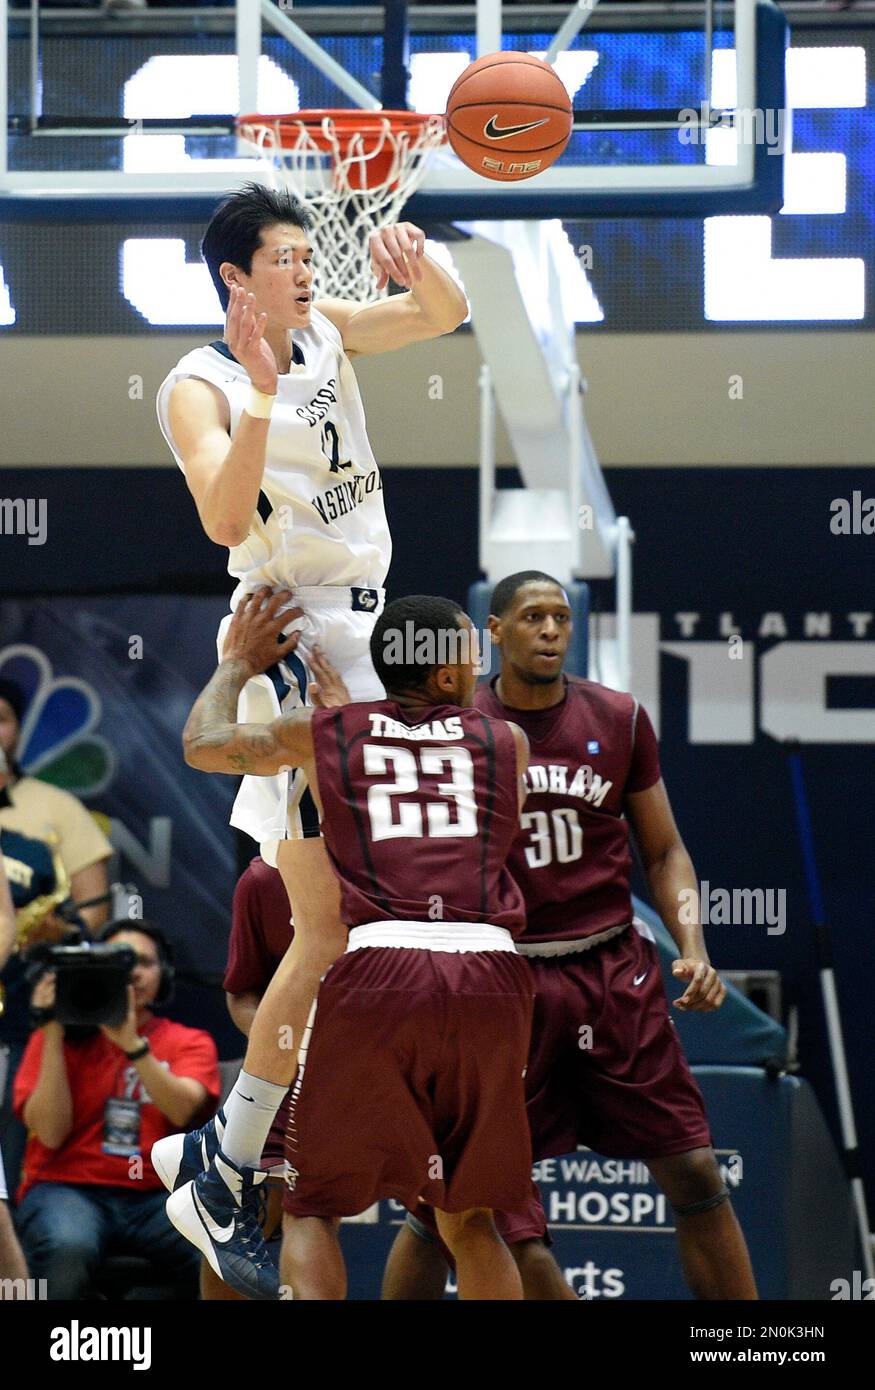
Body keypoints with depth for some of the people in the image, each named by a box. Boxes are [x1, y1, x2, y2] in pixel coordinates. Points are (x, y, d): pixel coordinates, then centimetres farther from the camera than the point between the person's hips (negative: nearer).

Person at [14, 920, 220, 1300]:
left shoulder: (189, 1043, 12)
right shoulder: (59, 1038, 10)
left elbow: (182, 1110, -10)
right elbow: (51, 1133, -5)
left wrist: (131, 1043, -20)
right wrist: (53, 1033, -8)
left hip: (153, 1197, 1)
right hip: (67, 1187, -1)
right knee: (67, 1249, -39)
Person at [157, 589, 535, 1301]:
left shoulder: (325, 732, 16)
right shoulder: (505, 741, 18)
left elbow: (204, 743, 27)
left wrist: (239, 662, 44)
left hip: (377, 965, -2)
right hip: (489, 973, 2)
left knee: (313, 1206, 10)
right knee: (468, 1216, 17)